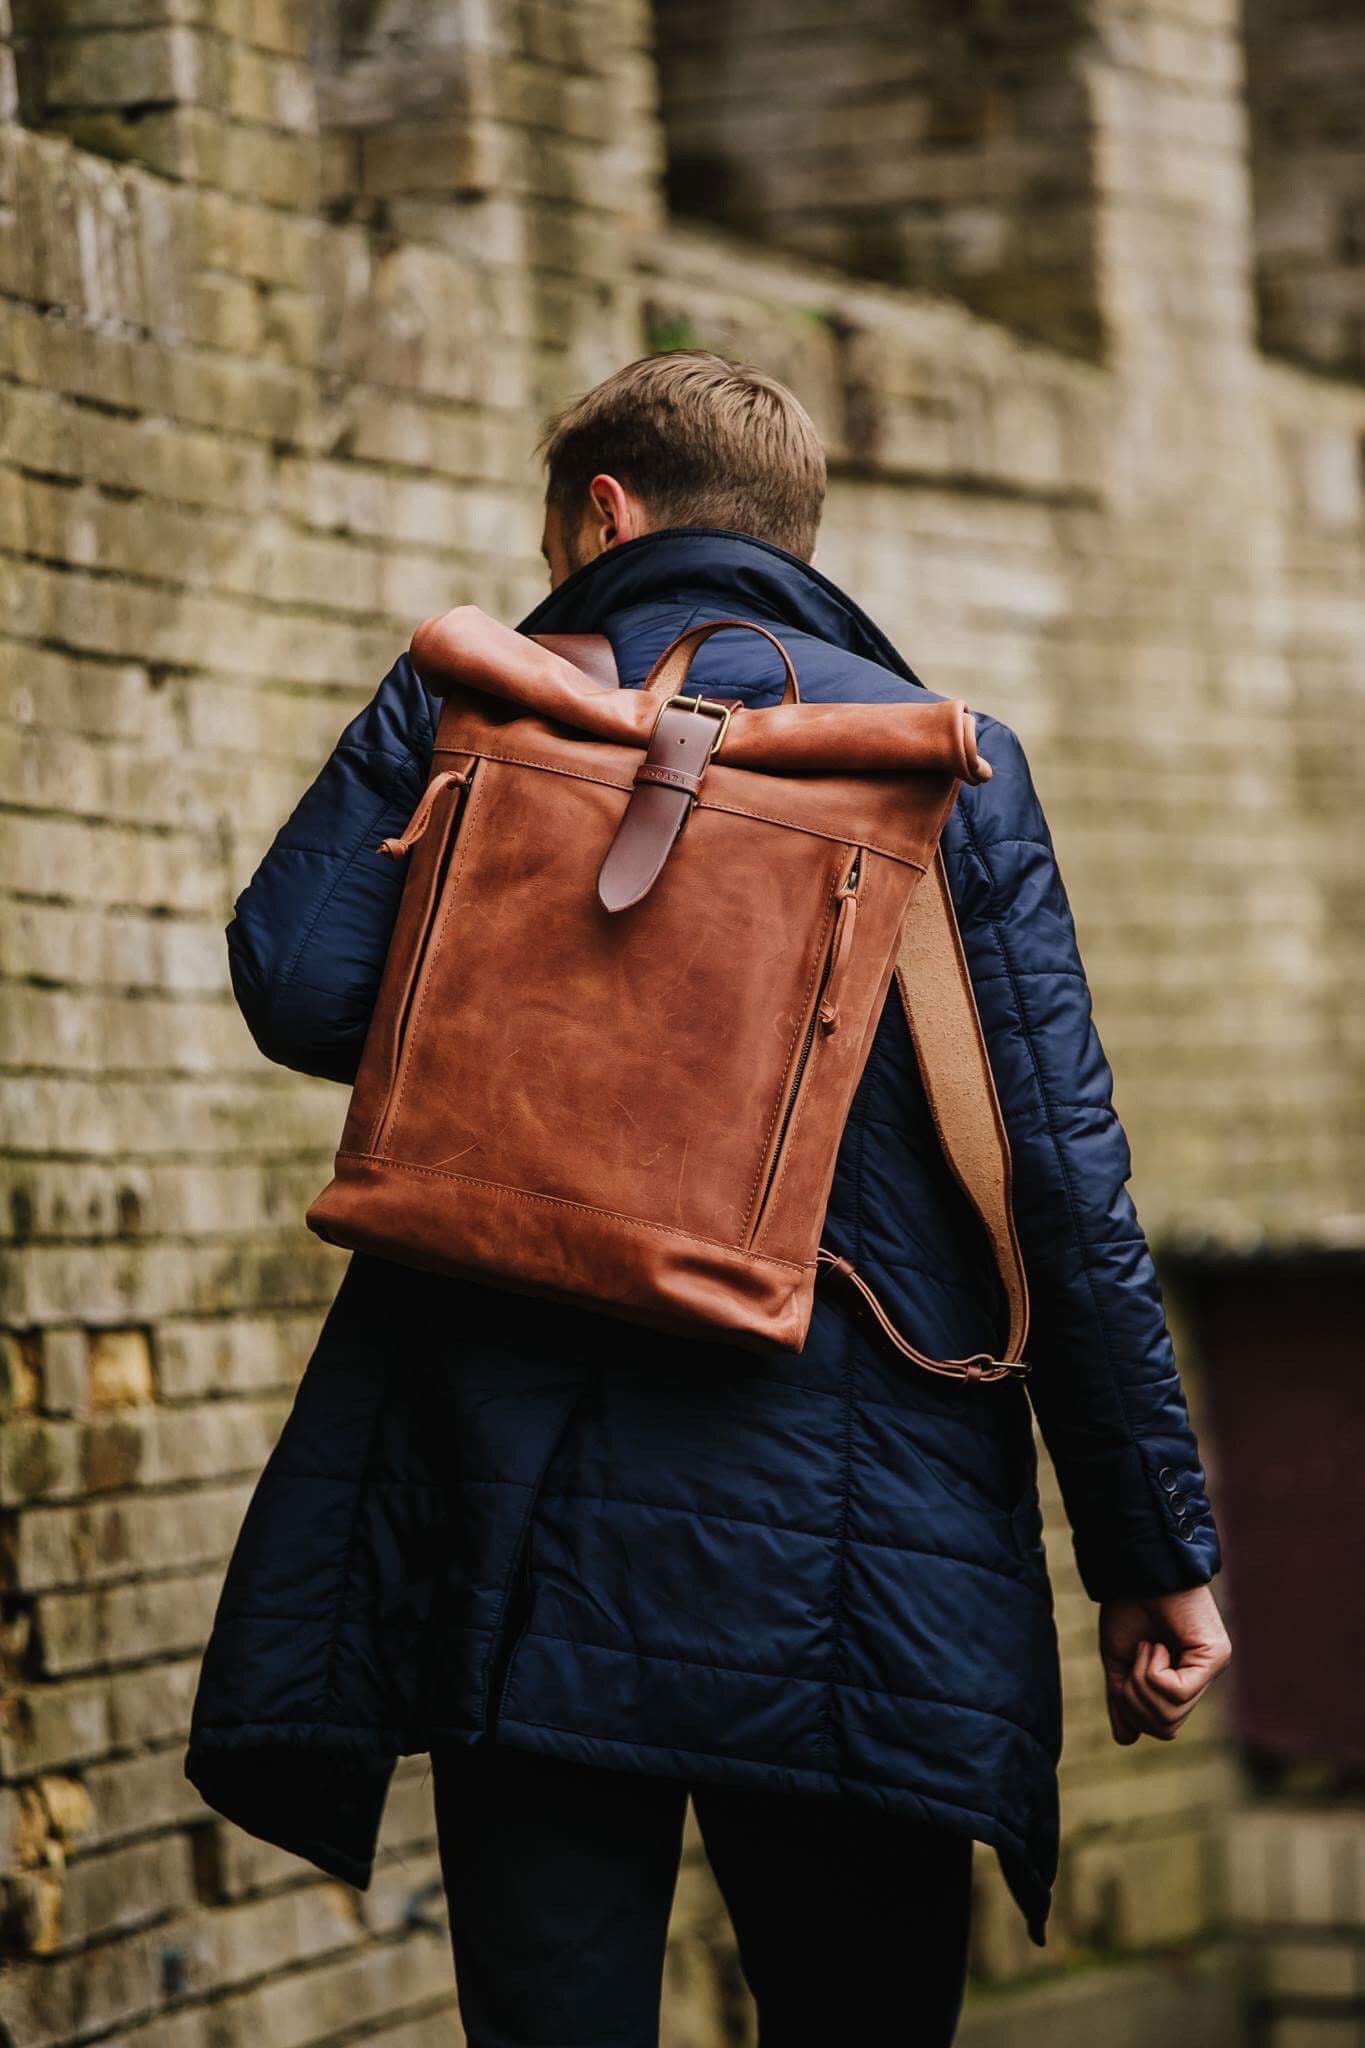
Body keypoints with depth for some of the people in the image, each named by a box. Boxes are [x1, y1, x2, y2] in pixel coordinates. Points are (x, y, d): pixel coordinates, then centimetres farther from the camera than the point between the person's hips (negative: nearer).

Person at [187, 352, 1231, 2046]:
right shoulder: (949, 763, 6)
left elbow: (298, 986, -5)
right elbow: (1064, 1184, 0)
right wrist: (1156, 1549, 3)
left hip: (524, 1539, 0)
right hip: (855, 1571, 0)